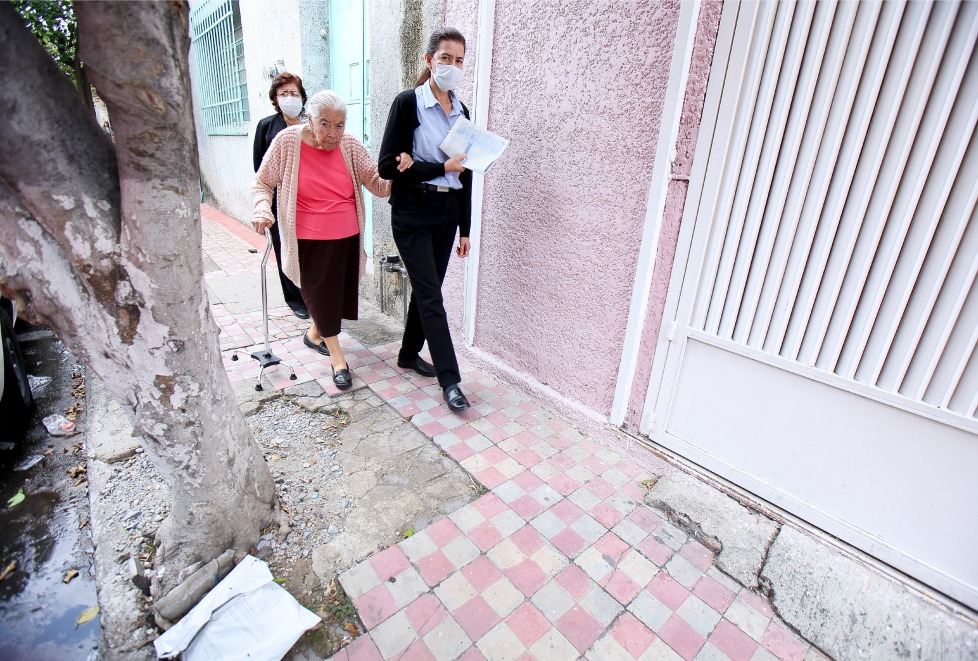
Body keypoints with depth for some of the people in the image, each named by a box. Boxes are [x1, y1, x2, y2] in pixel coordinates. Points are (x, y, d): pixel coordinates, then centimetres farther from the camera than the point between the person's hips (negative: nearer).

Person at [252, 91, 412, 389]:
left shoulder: (350, 146, -2)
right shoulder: (288, 141, -8)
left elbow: (379, 186, -1)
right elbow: (263, 183, 2)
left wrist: (398, 170, -21)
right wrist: (263, 210, -17)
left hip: (347, 238, 3)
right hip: (308, 241, -3)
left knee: (339, 294, 16)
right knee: (319, 295, 5)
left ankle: (317, 333, 48)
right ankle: (336, 357, 22)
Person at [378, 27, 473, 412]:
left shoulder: (461, 110, 12)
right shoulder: (408, 103, -5)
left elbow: (465, 174, 13)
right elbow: (388, 165, -12)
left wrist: (465, 228, 11)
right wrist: (441, 168, -17)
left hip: (447, 214, 6)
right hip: (412, 214, -6)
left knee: (426, 290, 13)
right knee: (431, 296, -6)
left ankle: (409, 354, 31)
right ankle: (449, 380, 1)